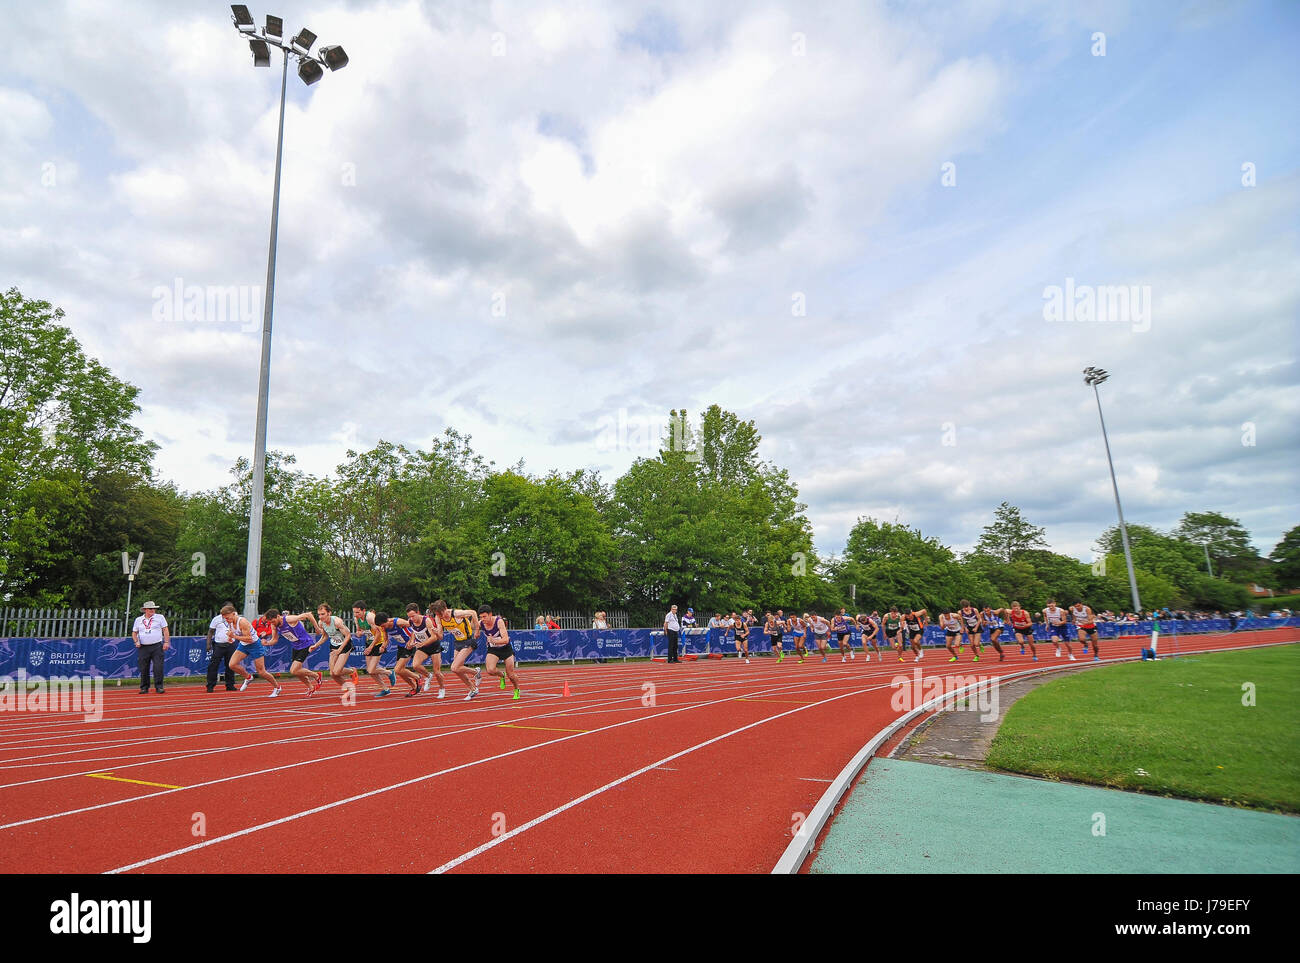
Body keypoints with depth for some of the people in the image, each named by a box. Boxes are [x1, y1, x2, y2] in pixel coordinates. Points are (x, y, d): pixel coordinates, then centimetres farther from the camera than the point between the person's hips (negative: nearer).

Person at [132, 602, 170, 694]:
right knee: (143, 669, 3)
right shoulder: (138, 619, 13)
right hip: (143, 647, 2)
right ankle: (144, 688, 14)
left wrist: (166, 642, -6)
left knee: (158, 667, -8)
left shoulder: (159, 617, 7)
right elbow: (134, 632, 17)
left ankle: (159, 687, -5)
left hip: (157, 646, -2)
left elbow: (165, 630, 4)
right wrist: (136, 642, -1)